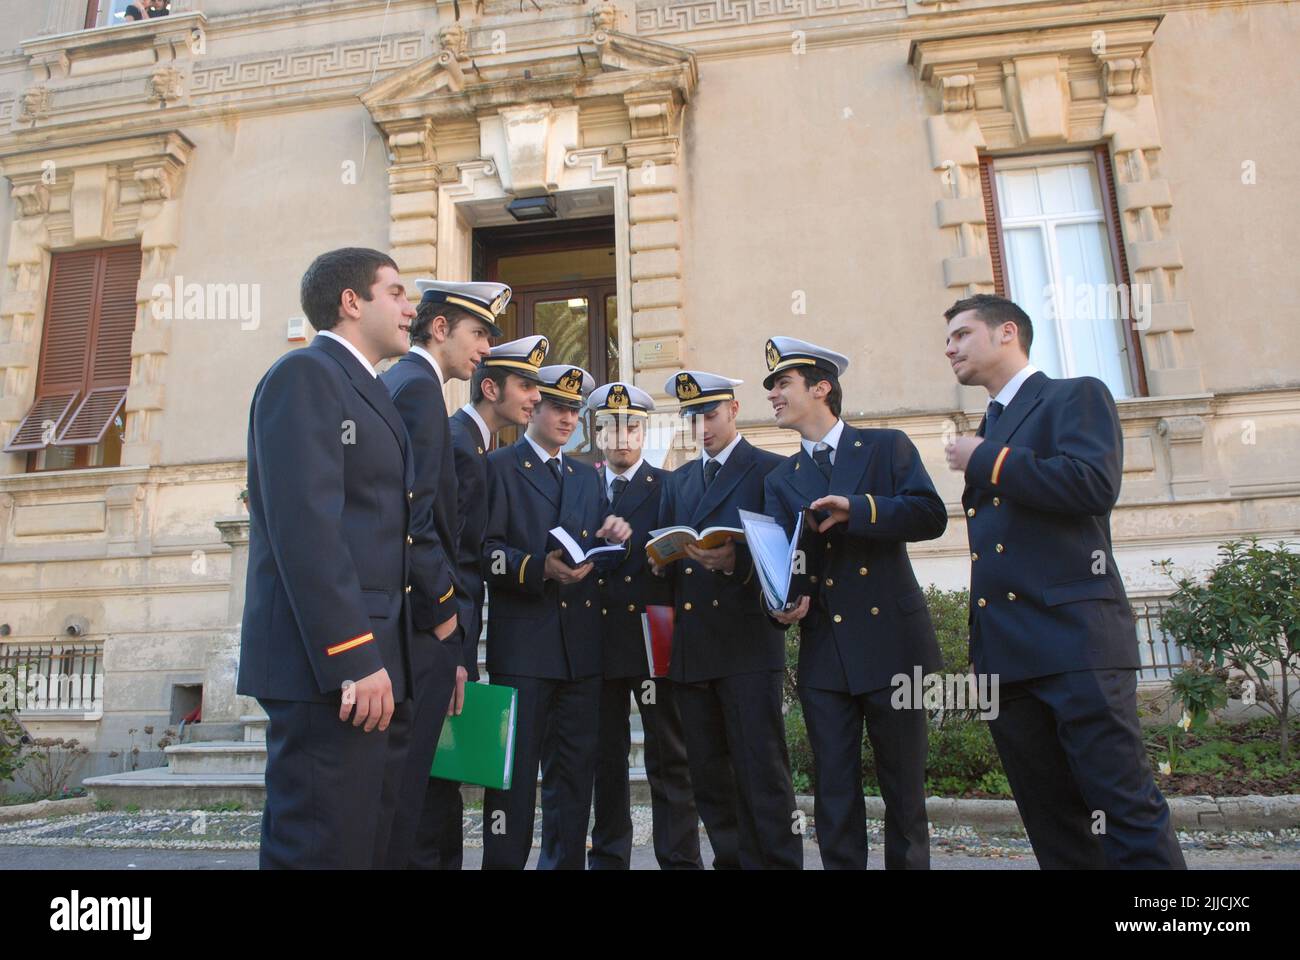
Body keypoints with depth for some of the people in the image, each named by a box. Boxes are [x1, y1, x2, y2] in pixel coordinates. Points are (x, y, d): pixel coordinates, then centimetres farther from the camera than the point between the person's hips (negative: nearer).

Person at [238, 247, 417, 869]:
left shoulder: (367, 393, 22)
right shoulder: (305, 374, -6)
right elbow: (305, 525, -18)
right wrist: (353, 656, -21)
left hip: (372, 664, 9)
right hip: (329, 664, -9)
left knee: (371, 844, 14)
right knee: (323, 847, -3)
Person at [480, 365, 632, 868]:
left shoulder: (587, 476, 19)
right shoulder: (499, 467, 2)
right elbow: (484, 551, -7)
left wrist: (614, 535, -3)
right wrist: (538, 568, -22)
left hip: (582, 643, 6)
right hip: (523, 644, -5)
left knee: (574, 771, 12)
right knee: (515, 771, -1)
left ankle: (565, 861, 24)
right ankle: (503, 861, 11)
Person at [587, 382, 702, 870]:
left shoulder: (671, 487, 5)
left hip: (655, 635, -2)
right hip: (598, 639, 3)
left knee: (669, 759, 2)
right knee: (605, 760, 11)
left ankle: (680, 858, 10)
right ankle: (608, 857, 23)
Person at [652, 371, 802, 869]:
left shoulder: (771, 470, 0)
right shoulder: (678, 481, 20)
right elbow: (666, 552, 18)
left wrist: (736, 561, -24)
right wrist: (661, 559, -4)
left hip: (747, 642, -6)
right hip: (691, 646, 6)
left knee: (761, 769, -5)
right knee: (708, 773, 12)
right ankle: (733, 859, 24)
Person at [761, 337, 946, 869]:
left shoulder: (887, 446, 4)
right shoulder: (780, 480, 14)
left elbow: (931, 515, -9)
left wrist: (858, 508, -21)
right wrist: (784, 601, -17)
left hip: (891, 641, -3)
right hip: (823, 651, 3)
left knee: (903, 784, 6)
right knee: (834, 790, 6)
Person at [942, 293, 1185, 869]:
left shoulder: (1077, 396, 4)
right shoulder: (988, 434, 25)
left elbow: (1095, 484, -16)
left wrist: (986, 462, -7)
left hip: (1074, 633, -7)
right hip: (1005, 651, 7)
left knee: (1128, 809, -8)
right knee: (1052, 823, 8)